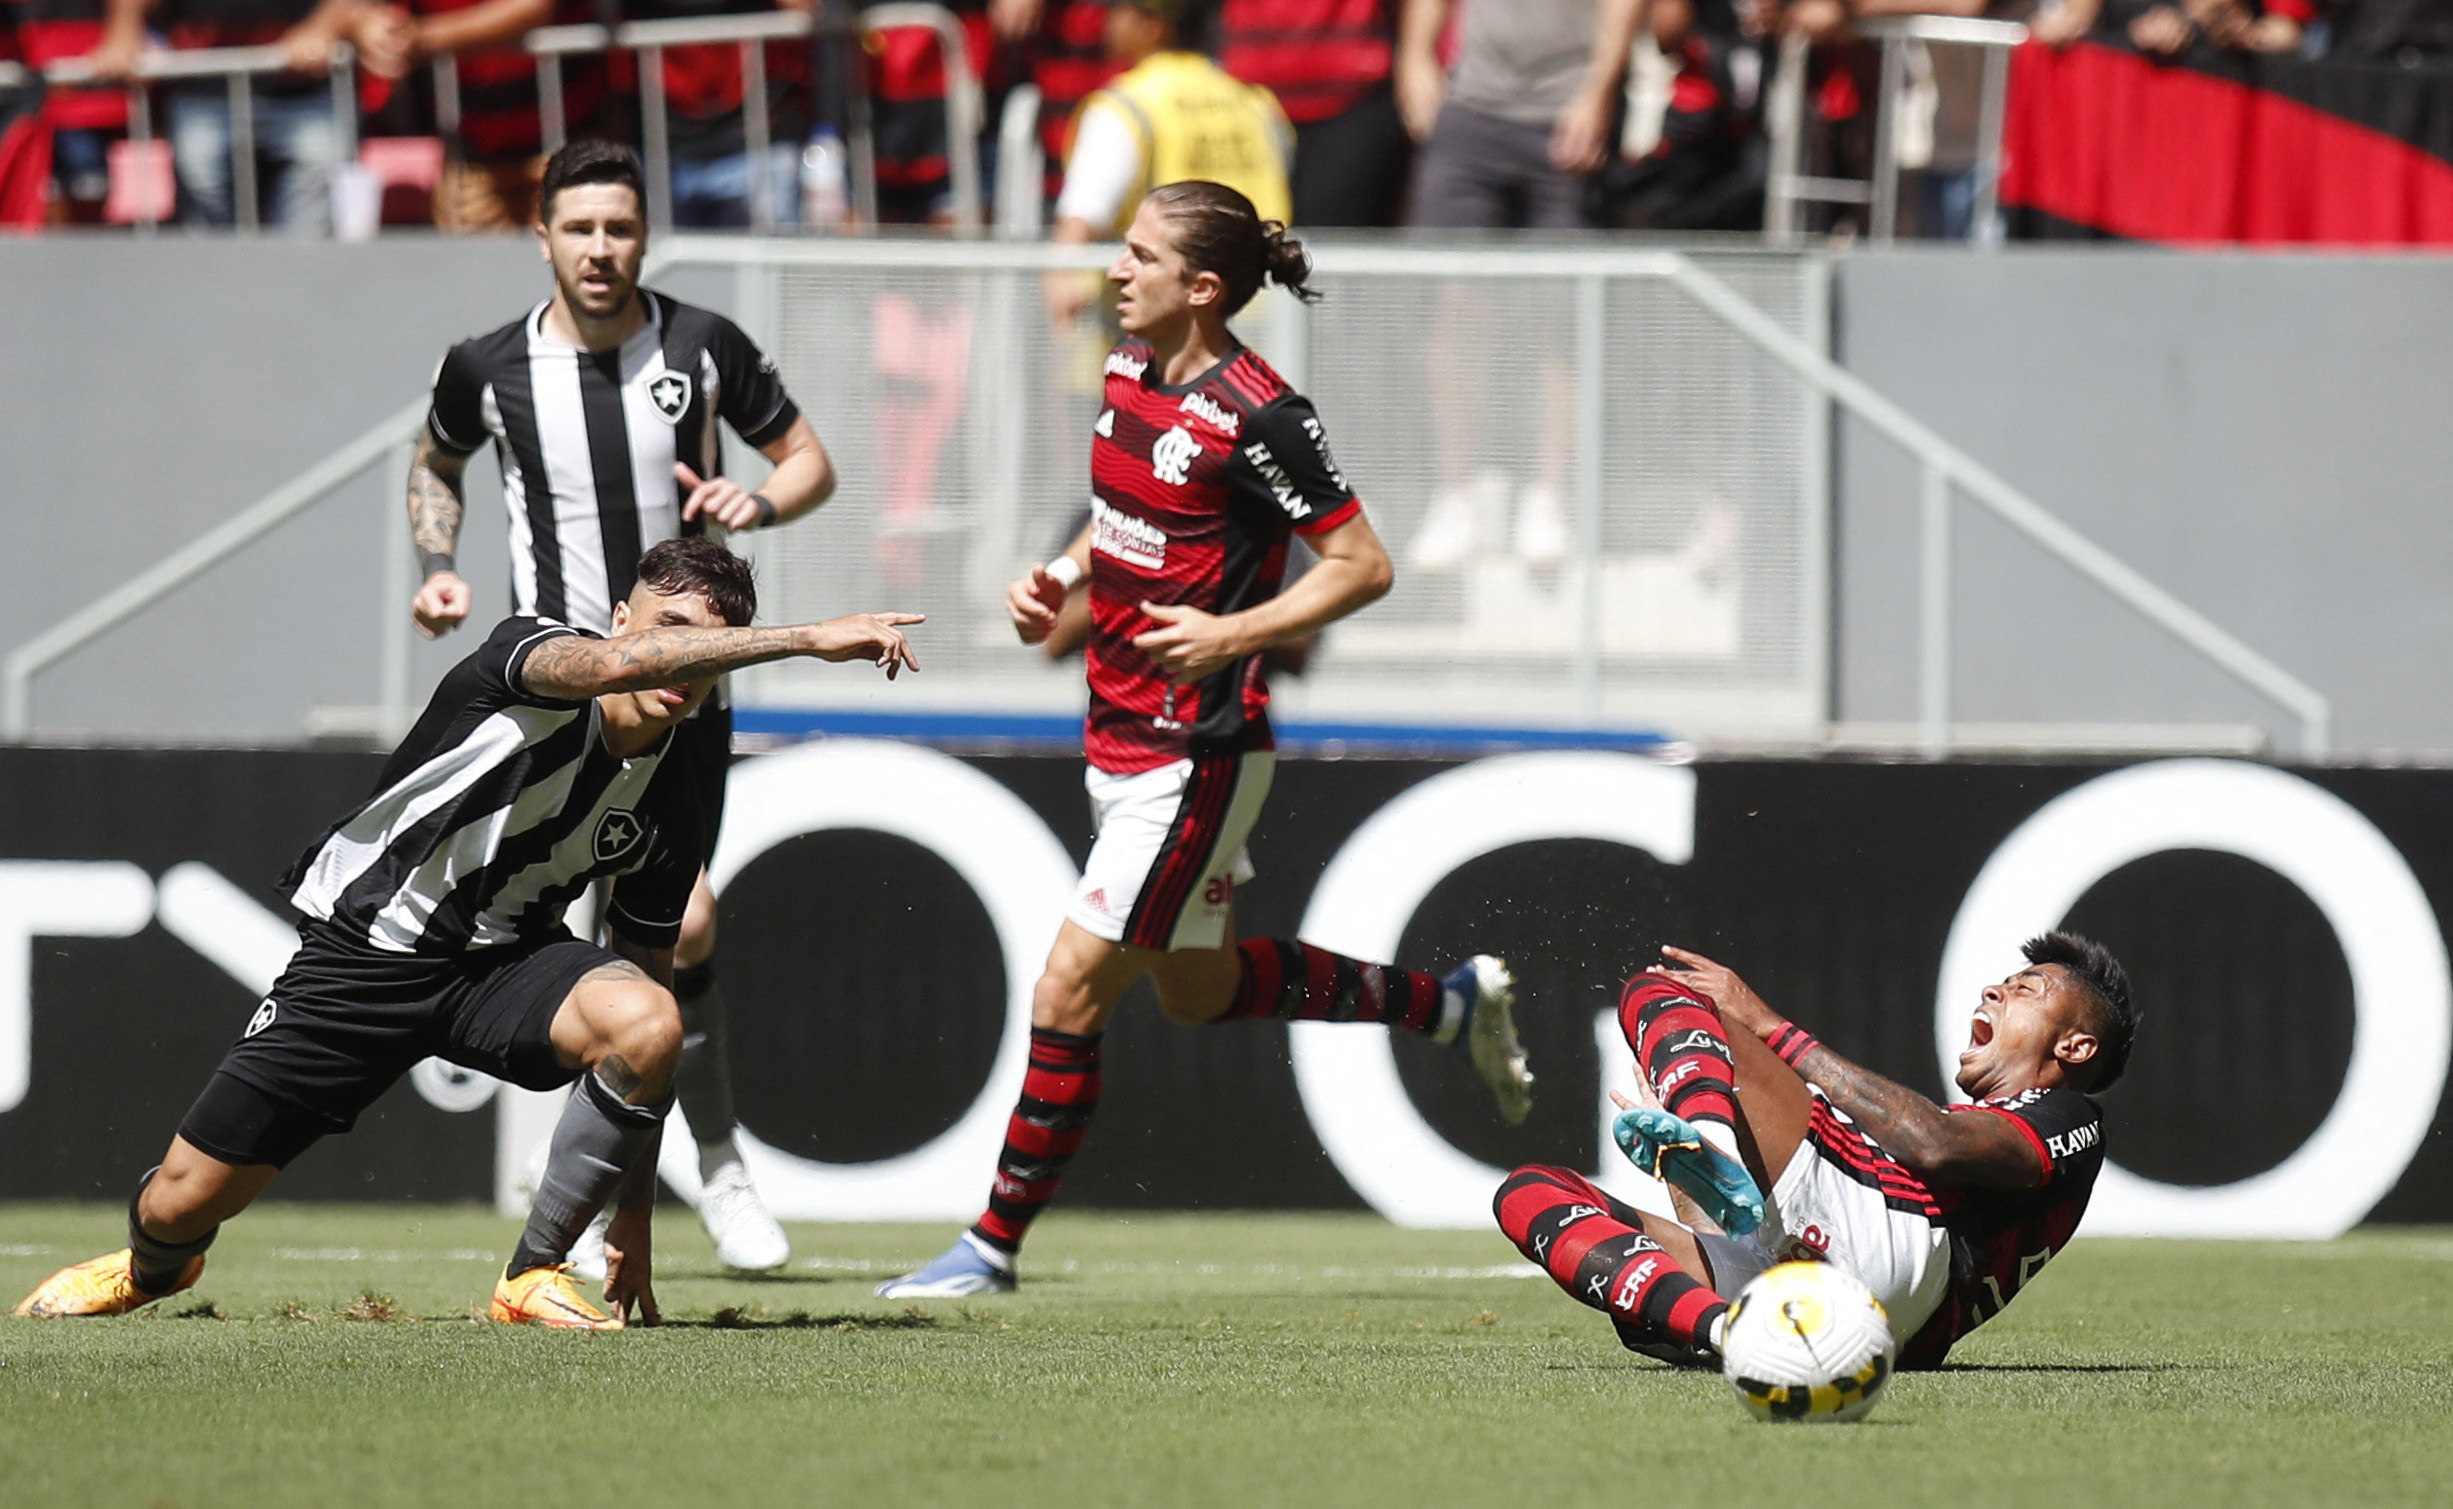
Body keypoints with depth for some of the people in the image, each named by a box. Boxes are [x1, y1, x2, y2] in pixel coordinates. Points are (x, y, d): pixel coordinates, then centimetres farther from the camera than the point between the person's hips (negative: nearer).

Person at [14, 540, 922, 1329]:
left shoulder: (669, 818, -4)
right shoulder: (524, 655, -17)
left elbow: (642, 1023, 2)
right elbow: (616, 665, -44)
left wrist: (634, 1228, -2)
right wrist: (807, 639, -50)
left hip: (502, 965, 3)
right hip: (362, 949, -3)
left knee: (648, 1022, -30)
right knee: (184, 1202, -4)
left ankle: (536, 1275, -13)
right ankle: (155, 1264, 38)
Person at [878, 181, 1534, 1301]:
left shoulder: (1255, 417, -20)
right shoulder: (1129, 372, 5)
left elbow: (1362, 566, -16)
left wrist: (1230, 634, -25)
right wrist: (1062, 577, 5)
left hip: (1193, 755, -10)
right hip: (1120, 736, 10)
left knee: (1069, 994, -6)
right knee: (1197, 987, 22)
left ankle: (996, 1242, 5)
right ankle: (1454, 1002, 36)